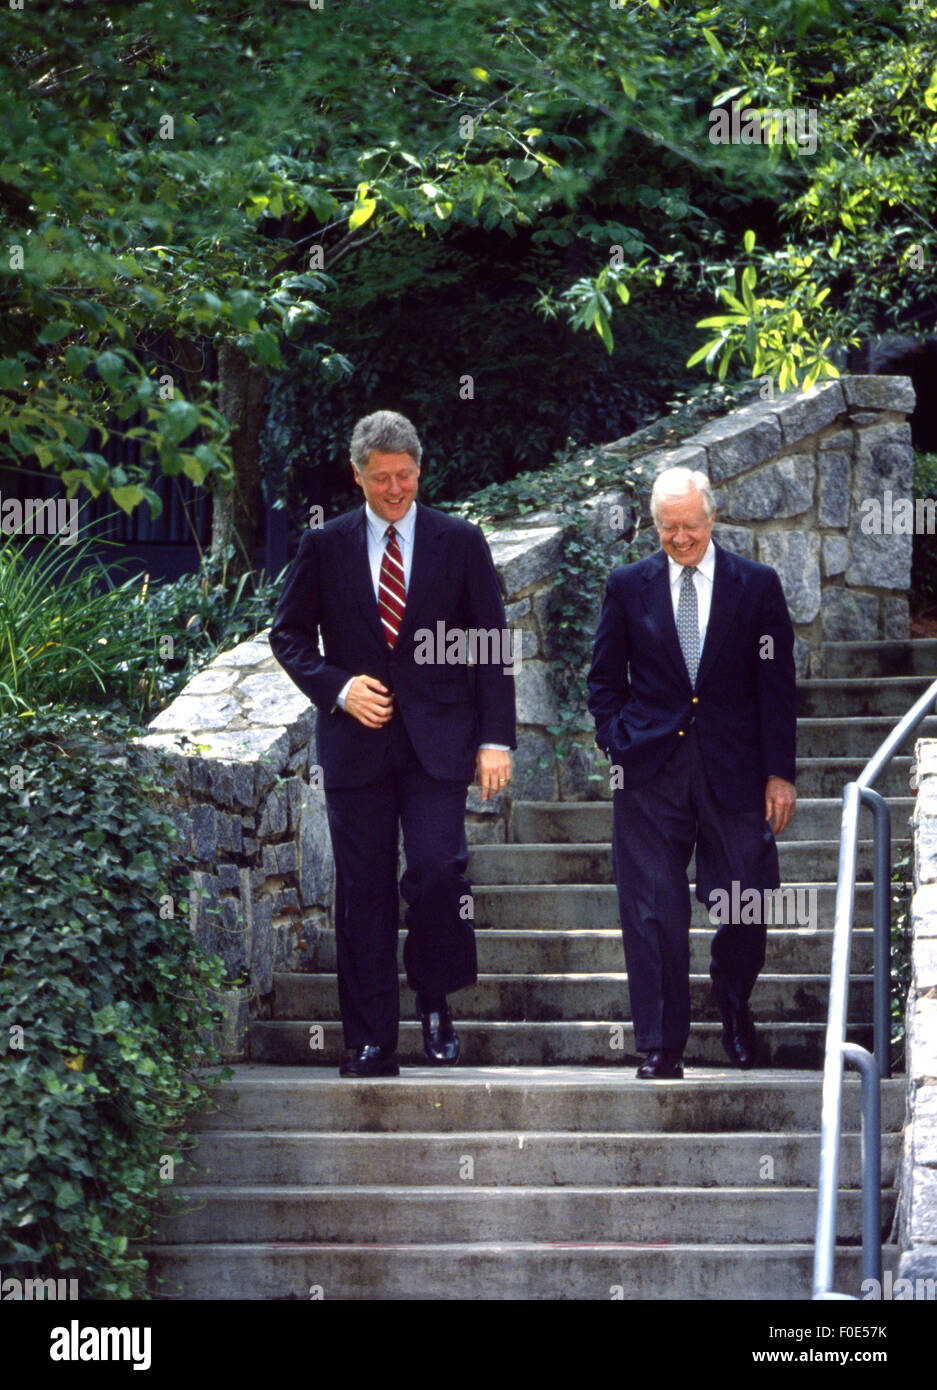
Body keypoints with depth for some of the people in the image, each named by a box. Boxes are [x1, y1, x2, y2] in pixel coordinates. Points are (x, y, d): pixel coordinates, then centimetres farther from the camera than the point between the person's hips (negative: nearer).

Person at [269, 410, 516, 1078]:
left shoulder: (461, 542, 5)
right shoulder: (325, 547, 7)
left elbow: (493, 646, 4)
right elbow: (289, 633, 12)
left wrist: (496, 739, -3)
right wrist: (337, 687, -6)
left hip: (439, 738, -1)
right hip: (357, 740, 1)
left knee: (438, 869, -16)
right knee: (363, 890, 2)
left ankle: (436, 1001, 8)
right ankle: (371, 1043, 8)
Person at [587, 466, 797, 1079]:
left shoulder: (757, 585, 3)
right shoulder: (628, 586, 6)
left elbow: (777, 685, 3)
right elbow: (606, 678, 12)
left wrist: (780, 773, -2)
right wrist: (619, 747, -1)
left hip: (734, 772, 0)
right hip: (650, 775, 0)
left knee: (746, 907, 0)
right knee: (654, 914, -2)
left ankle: (734, 1008, 29)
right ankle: (662, 1047, 5)